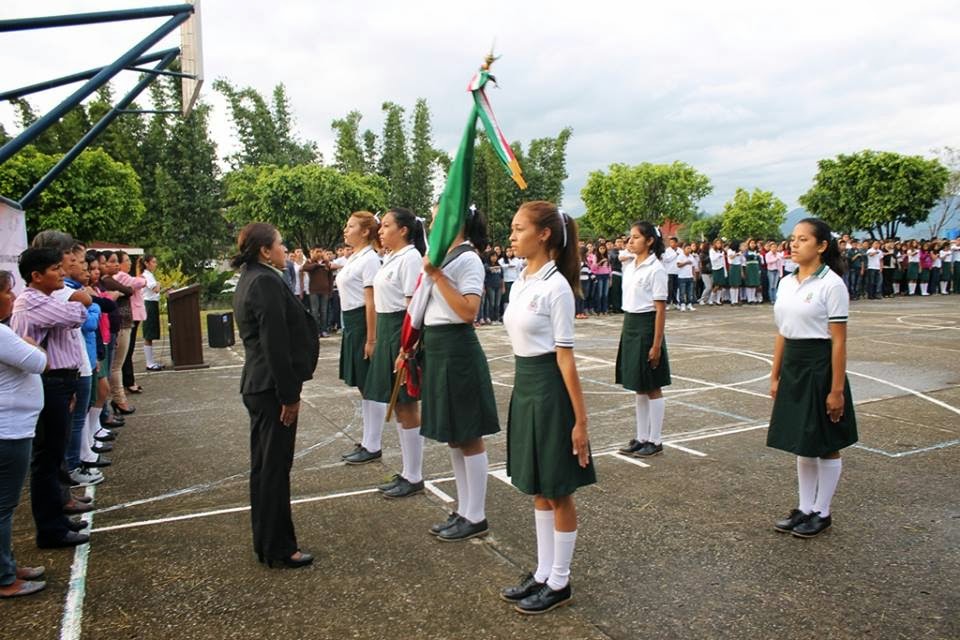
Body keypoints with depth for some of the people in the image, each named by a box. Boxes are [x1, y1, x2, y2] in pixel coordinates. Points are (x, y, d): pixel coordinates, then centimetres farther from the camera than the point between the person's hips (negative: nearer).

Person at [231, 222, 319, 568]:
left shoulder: (250, 279, 14)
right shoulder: (267, 282, -18)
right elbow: (276, 345, -23)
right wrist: (289, 395, -19)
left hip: (257, 384, 11)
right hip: (272, 387, -11)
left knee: (265, 465, 17)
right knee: (275, 468, 0)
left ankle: (266, 542, 30)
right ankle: (278, 549, 12)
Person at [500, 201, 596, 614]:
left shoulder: (556, 286, -16)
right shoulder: (520, 282, 9)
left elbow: (566, 358, -17)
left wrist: (580, 420, -15)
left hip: (550, 389, -9)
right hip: (525, 387, 9)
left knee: (558, 492, 7)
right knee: (538, 489, 18)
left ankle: (559, 584, 23)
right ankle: (543, 573, 32)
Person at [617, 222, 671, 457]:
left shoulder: (655, 269, -12)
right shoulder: (629, 266, 10)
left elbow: (660, 310, -13)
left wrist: (657, 344, -16)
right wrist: (627, 329, 11)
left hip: (646, 327, -7)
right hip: (629, 325, 7)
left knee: (652, 387, 3)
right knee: (639, 387, 13)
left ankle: (654, 441, 14)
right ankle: (641, 437, 23)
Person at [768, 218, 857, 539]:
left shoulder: (831, 284, -12)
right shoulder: (786, 283, 8)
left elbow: (839, 342, -14)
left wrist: (837, 389, -15)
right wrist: (775, 376, 12)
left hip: (819, 365, -7)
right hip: (792, 366, 7)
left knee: (825, 444, 7)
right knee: (801, 442, 15)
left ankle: (821, 512, 22)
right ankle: (804, 508, 27)